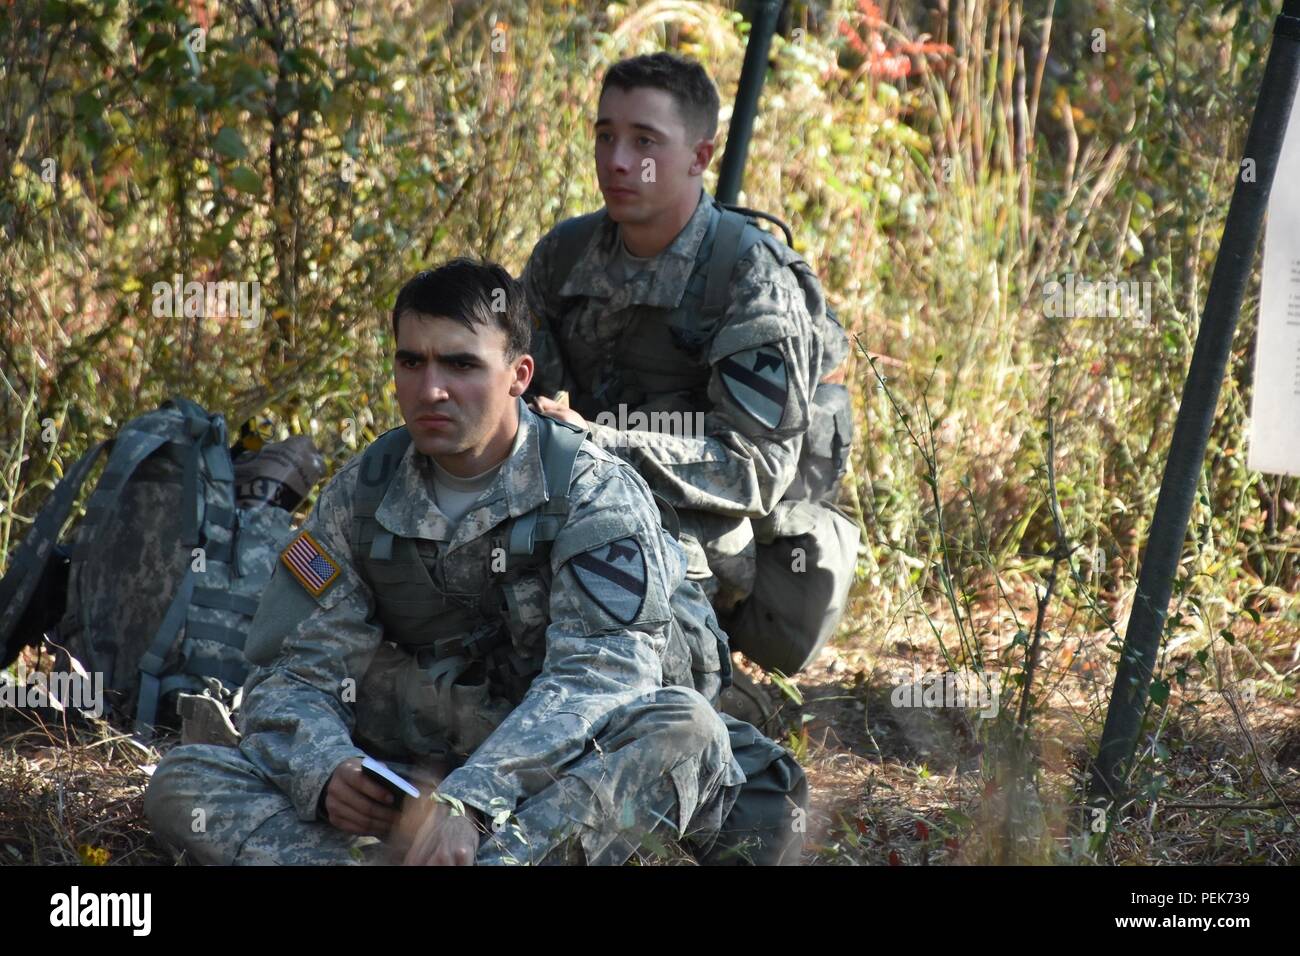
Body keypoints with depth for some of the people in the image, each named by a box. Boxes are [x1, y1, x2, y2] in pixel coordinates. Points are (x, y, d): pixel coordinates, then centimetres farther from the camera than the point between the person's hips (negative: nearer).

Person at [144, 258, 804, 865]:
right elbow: (293, 674, 1)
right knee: (185, 781, -16)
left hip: (563, 774, -3)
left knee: (684, 730, -35)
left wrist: (471, 799, -37)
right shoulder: (359, 497, 4)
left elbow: (597, 675, -23)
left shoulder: (593, 493, -9)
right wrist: (327, 773, -23)